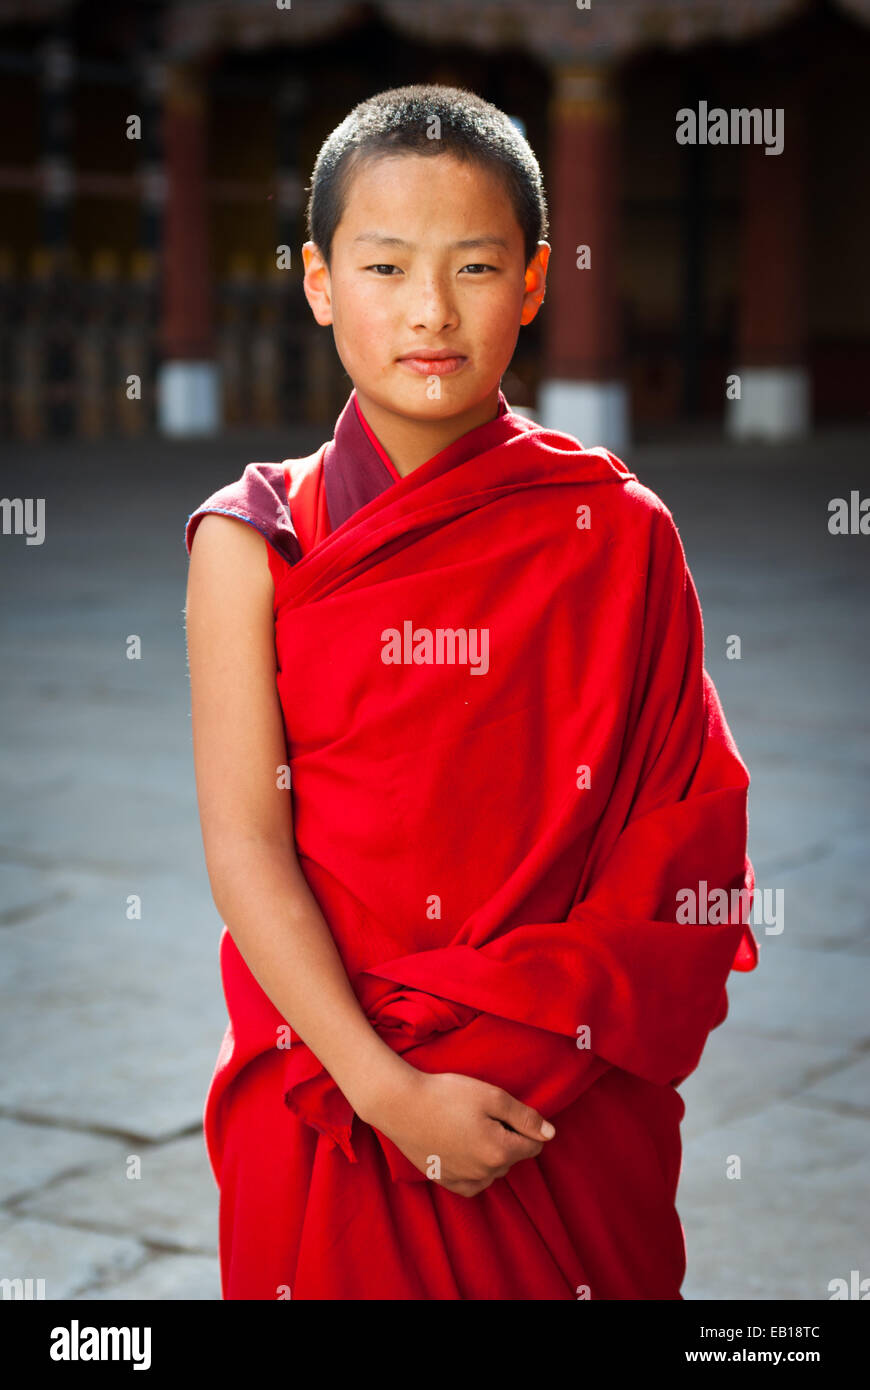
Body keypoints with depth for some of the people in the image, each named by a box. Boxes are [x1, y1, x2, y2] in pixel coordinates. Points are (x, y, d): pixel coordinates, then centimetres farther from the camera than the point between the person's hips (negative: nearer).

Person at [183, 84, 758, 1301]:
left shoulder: (618, 534, -3)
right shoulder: (254, 541, -4)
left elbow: (678, 835, -4)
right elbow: (245, 845, -8)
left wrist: (527, 1040, -16)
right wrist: (384, 1089, -17)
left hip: (571, 1099, 0)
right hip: (326, 1093, 0)